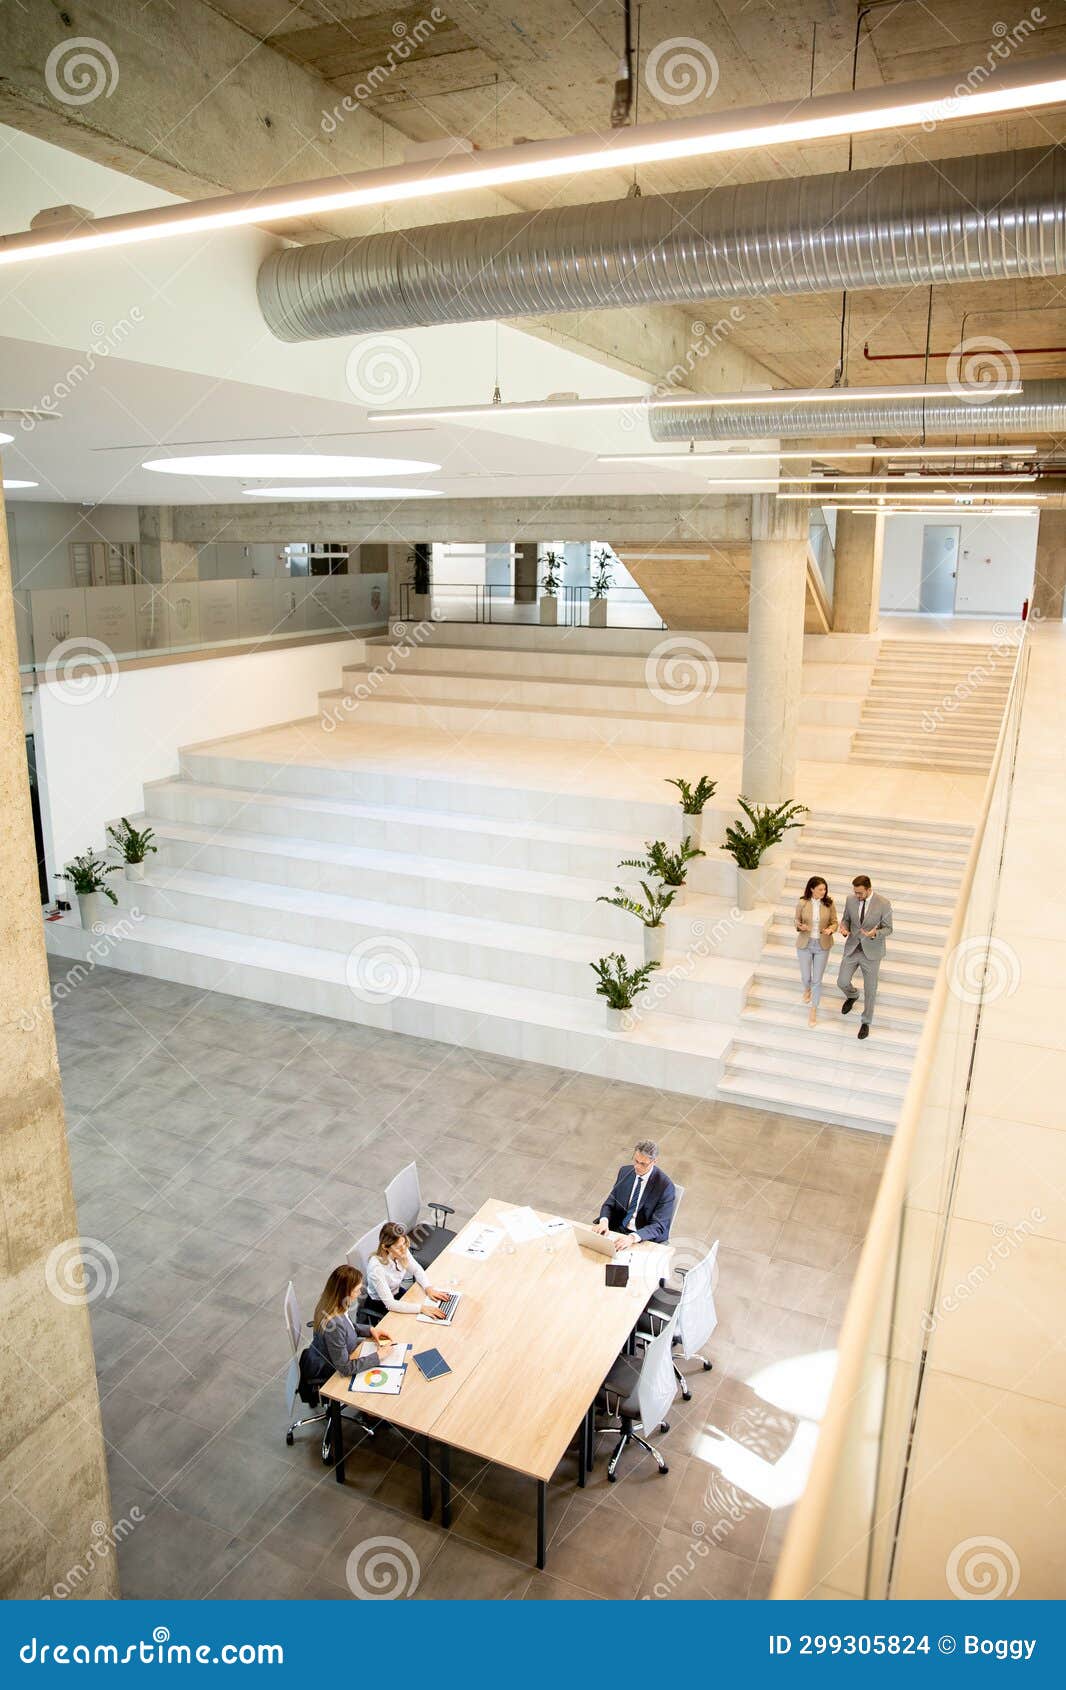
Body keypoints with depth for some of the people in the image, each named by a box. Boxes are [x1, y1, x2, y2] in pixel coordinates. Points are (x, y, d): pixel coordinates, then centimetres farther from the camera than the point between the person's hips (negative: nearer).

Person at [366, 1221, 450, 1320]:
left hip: (397, 1291, 6)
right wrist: (421, 1308, -38)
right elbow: (390, 1304, -35)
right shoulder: (376, 1267, -36)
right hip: (382, 1305, -6)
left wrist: (428, 1288, -18)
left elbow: (417, 1269, -1)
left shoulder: (402, 1251, -19)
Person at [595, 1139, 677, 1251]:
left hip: (645, 1238, -5)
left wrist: (632, 1237, -35)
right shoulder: (625, 1171, 1)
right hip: (618, 1229, 5)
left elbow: (659, 1226, -19)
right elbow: (610, 1202, 5)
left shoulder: (666, 1186, -16)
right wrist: (604, 1220, -18)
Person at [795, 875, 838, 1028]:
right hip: (804, 944, 0)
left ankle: (813, 1012, 19)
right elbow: (797, 921, 1)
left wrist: (831, 929, -22)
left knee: (817, 980, 3)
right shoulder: (802, 904, -12)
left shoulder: (829, 904, -10)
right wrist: (800, 926, -22)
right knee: (805, 977, 13)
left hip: (822, 945, 0)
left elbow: (835, 922, 0)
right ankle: (807, 989, 51)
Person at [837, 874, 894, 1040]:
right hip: (852, 948, 3)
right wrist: (844, 928, -17)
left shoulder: (883, 904, -19)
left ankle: (866, 1022, 29)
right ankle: (852, 996, 41)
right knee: (842, 982, 4)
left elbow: (888, 928, -9)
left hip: (872, 952, -3)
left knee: (870, 989, 9)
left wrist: (874, 934, -30)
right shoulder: (851, 899, -8)